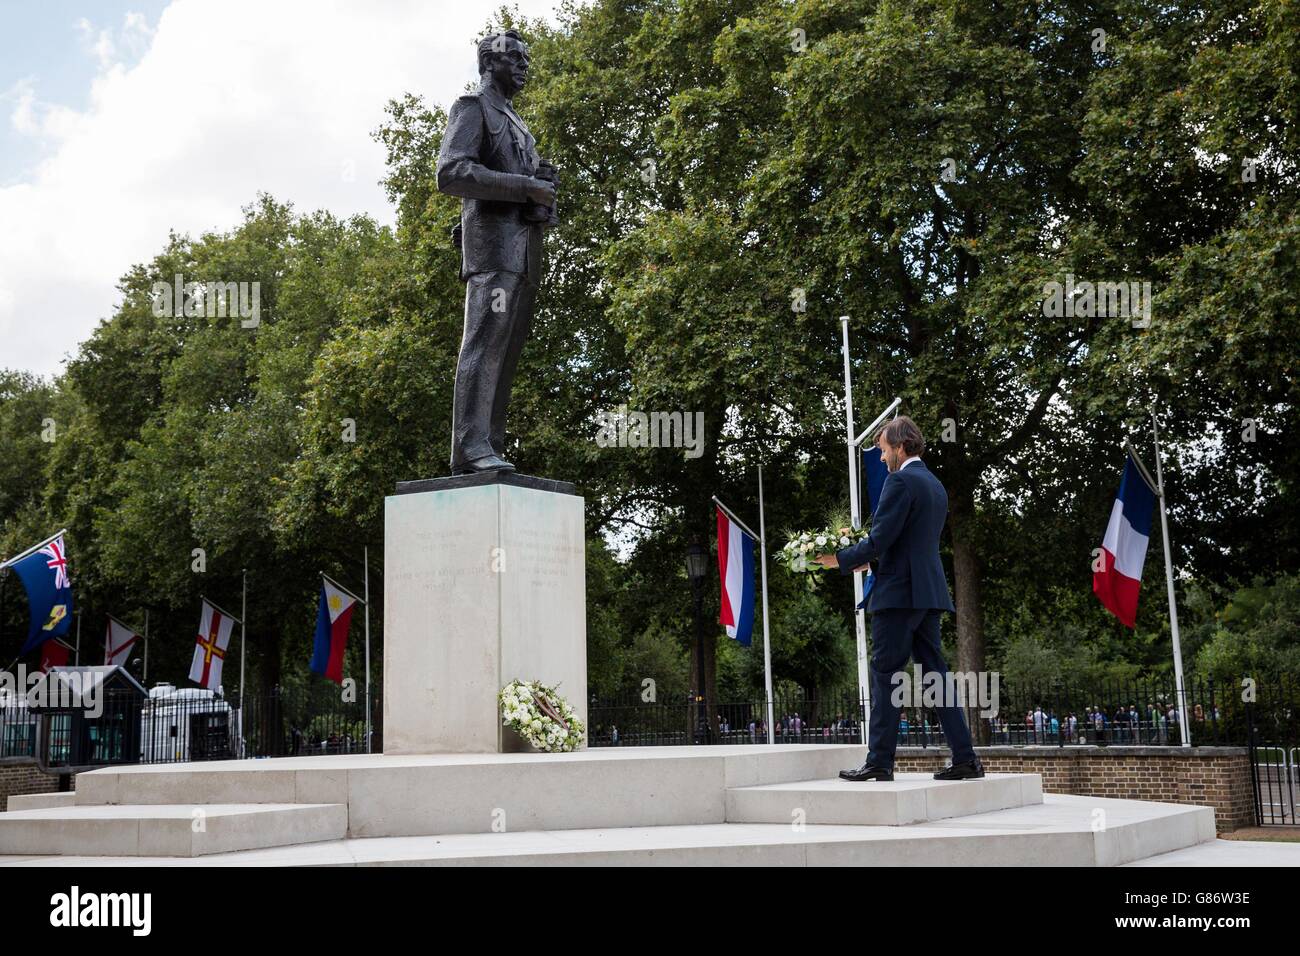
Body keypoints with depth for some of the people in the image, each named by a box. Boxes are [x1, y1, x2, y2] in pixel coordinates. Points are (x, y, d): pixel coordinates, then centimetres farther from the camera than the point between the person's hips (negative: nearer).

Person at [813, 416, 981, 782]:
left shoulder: (900, 481, -10)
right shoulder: (936, 486, 19)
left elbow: (880, 538, -16)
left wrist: (841, 559, -3)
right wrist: (869, 561, 20)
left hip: (898, 591, -9)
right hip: (929, 592, 9)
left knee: (884, 675, -4)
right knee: (935, 673, 9)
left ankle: (879, 761, -2)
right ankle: (964, 758, 7)